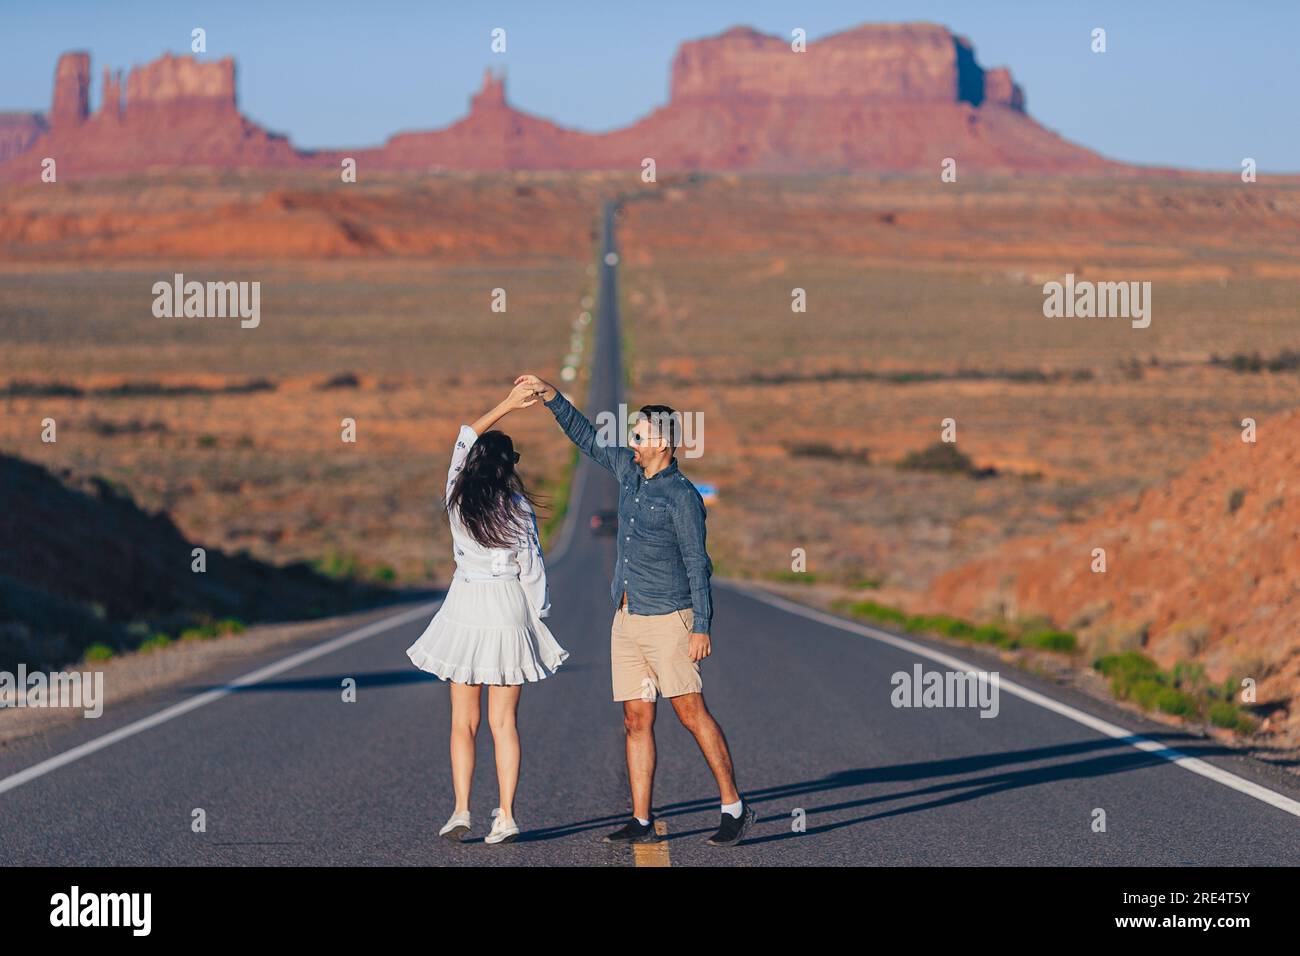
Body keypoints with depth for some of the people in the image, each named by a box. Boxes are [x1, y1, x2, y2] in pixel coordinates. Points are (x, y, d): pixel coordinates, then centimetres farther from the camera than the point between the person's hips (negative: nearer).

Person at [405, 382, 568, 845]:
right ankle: (505, 815, -2)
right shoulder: (517, 508, -9)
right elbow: (530, 568, -5)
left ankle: (461, 811, -3)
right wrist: (539, 613, 7)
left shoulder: (458, 498, -1)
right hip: (509, 610, -1)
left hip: (464, 609, 1)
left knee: (464, 721, 8)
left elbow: (465, 437, 14)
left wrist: (506, 405, 17)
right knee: (504, 722, 3)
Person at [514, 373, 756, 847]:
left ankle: (734, 808, -7)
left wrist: (701, 626, -16)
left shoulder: (682, 496, -10)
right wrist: (549, 395, 14)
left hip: (667, 620, -8)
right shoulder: (629, 470, 11)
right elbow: (587, 438, 22)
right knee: (637, 720, 5)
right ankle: (642, 821, 7)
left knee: (692, 713, -11)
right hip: (627, 621, 8)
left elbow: (697, 564, -12)